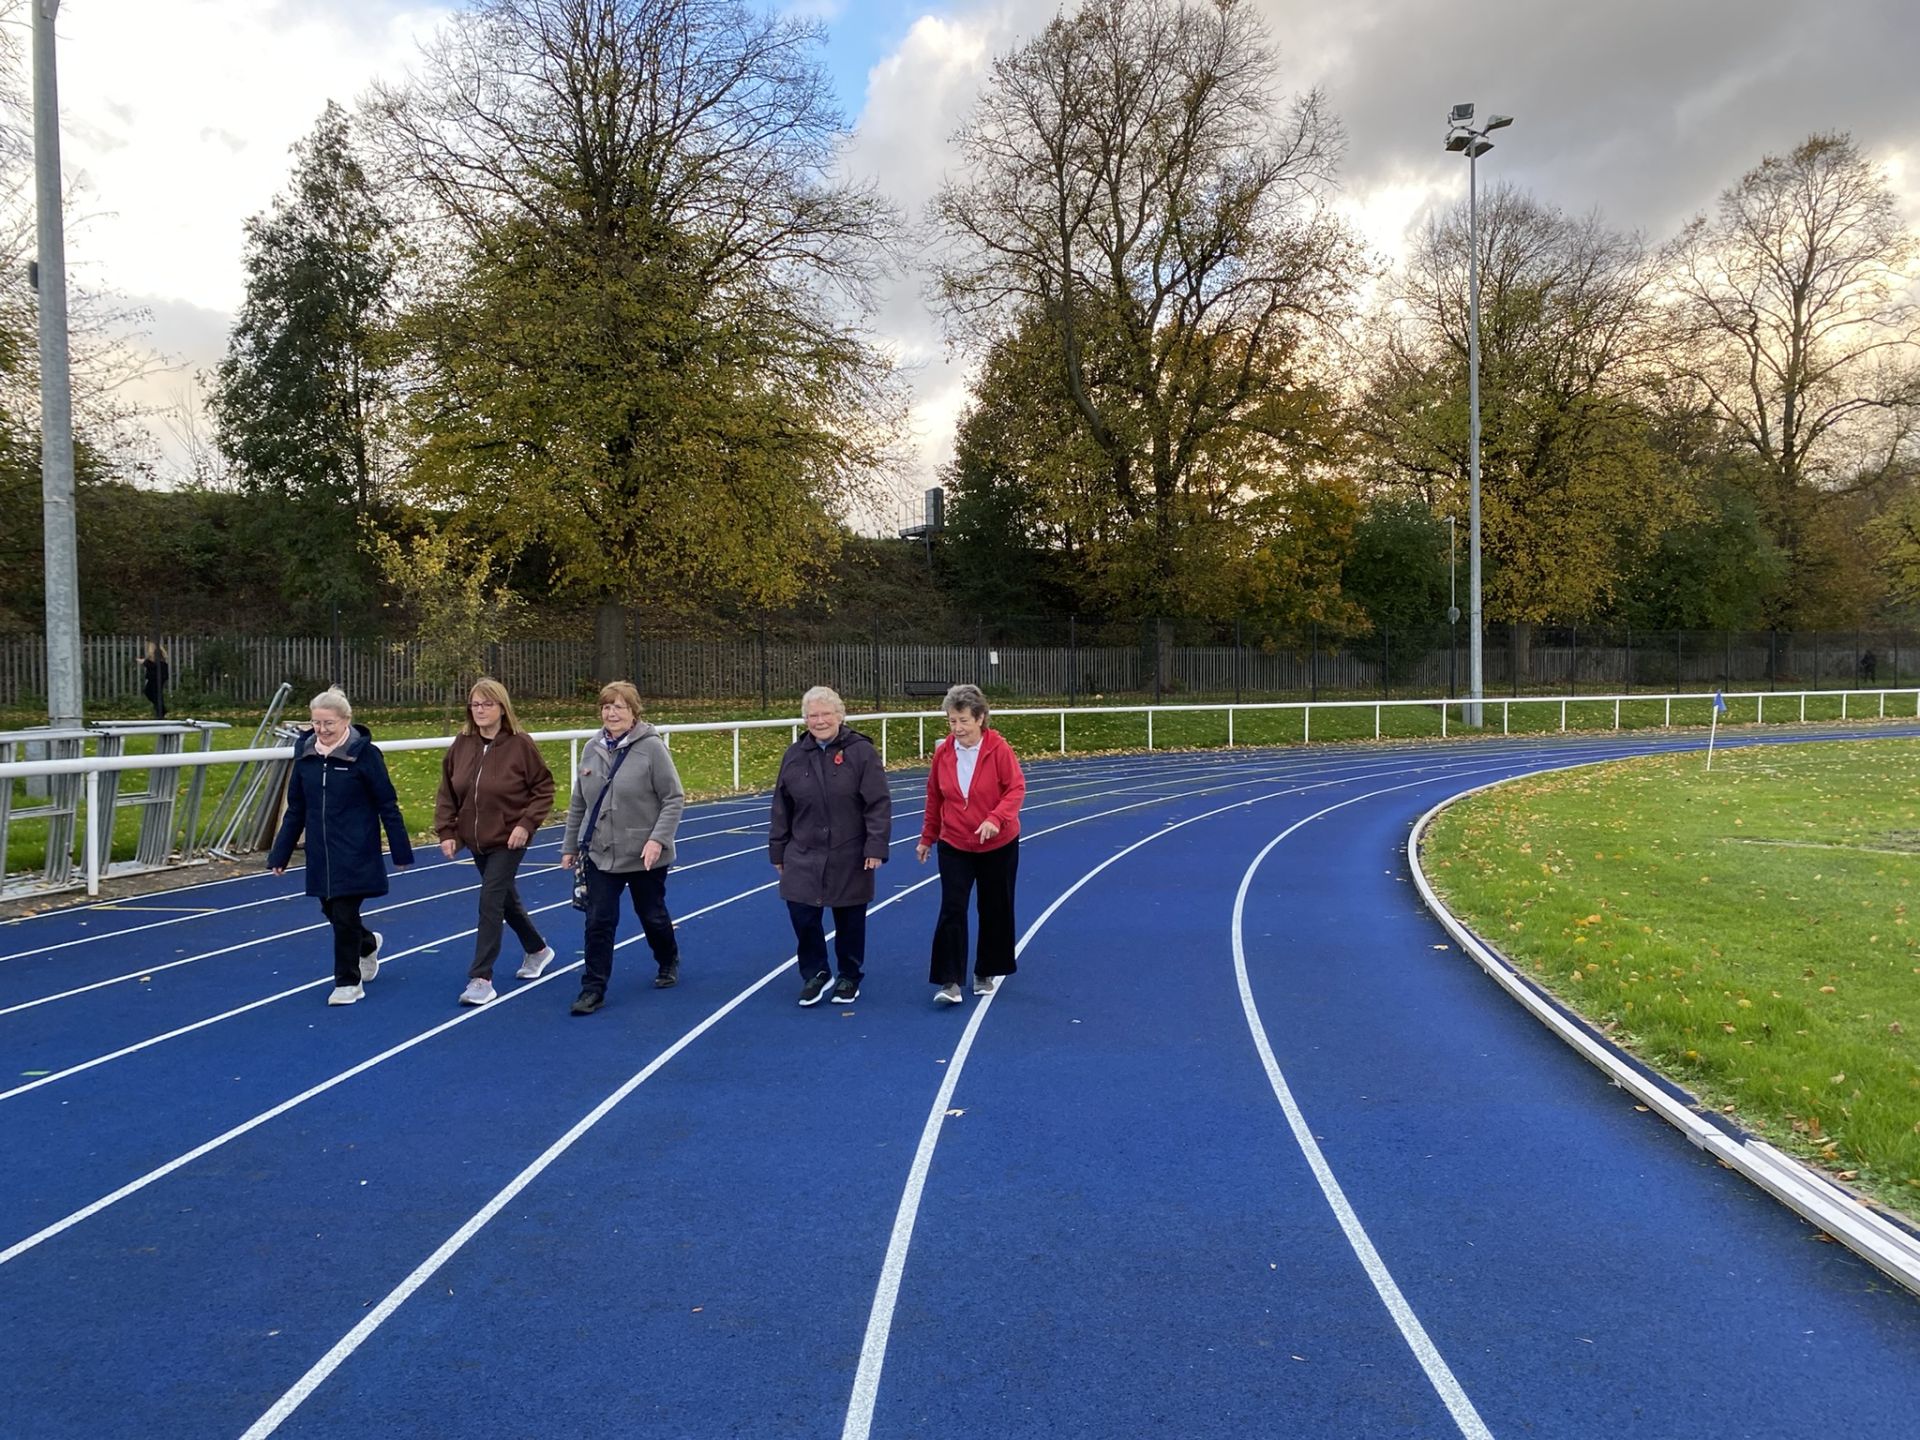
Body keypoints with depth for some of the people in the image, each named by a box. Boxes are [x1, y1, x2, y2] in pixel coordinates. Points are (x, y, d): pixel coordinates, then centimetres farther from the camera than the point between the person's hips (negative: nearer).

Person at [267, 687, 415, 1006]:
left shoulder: (363, 753, -12)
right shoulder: (305, 753, 2)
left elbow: (388, 806, -7)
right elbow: (295, 810, 10)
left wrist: (401, 851, -7)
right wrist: (279, 854, 9)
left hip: (355, 853, -5)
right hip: (320, 853, 5)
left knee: (345, 914, -3)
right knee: (331, 910, 14)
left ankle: (348, 982, 14)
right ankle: (367, 944, 44)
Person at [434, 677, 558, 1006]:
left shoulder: (520, 744, -13)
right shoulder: (461, 745, 0)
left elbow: (543, 789, -8)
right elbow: (447, 793, 6)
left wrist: (526, 824, -17)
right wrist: (446, 831, -2)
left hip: (508, 840, -6)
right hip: (476, 840, 6)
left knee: (490, 902, -10)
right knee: (506, 899, 19)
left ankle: (481, 978, -3)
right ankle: (538, 950, 41)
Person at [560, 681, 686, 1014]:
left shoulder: (652, 747, -13)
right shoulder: (592, 749, 2)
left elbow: (674, 799, -13)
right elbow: (578, 804, 11)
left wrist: (658, 839, -22)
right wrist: (570, 845, 13)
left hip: (644, 857, -3)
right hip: (600, 854, 3)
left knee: (653, 916, 14)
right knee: (598, 922, -1)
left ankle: (669, 962, 41)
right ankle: (593, 989, 8)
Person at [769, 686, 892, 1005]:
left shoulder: (861, 751, -8)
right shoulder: (794, 755, 4)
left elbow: (879, 804, -9)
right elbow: (782, 808, 10)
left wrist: (876, 847, -14)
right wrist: (778, 851, 11)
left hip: (849, 856, -2)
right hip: (804, 856, 3)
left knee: (849, 920, 9)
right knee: (802, 914, -3)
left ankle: (849, 978, 28)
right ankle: (815, 974, 19)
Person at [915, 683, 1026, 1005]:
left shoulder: (998, 748, -13)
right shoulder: (943, 752, -4)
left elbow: (1016, 788, -15)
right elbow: (934, 798, 6)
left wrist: (996, 819, -30)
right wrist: (927, 838, 12)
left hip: (998, 846, -1)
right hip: (954, 846, 1)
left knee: (994, 910, 9)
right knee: (952, 909, -9)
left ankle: (986, 973, 27)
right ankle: (950, 981, -5)